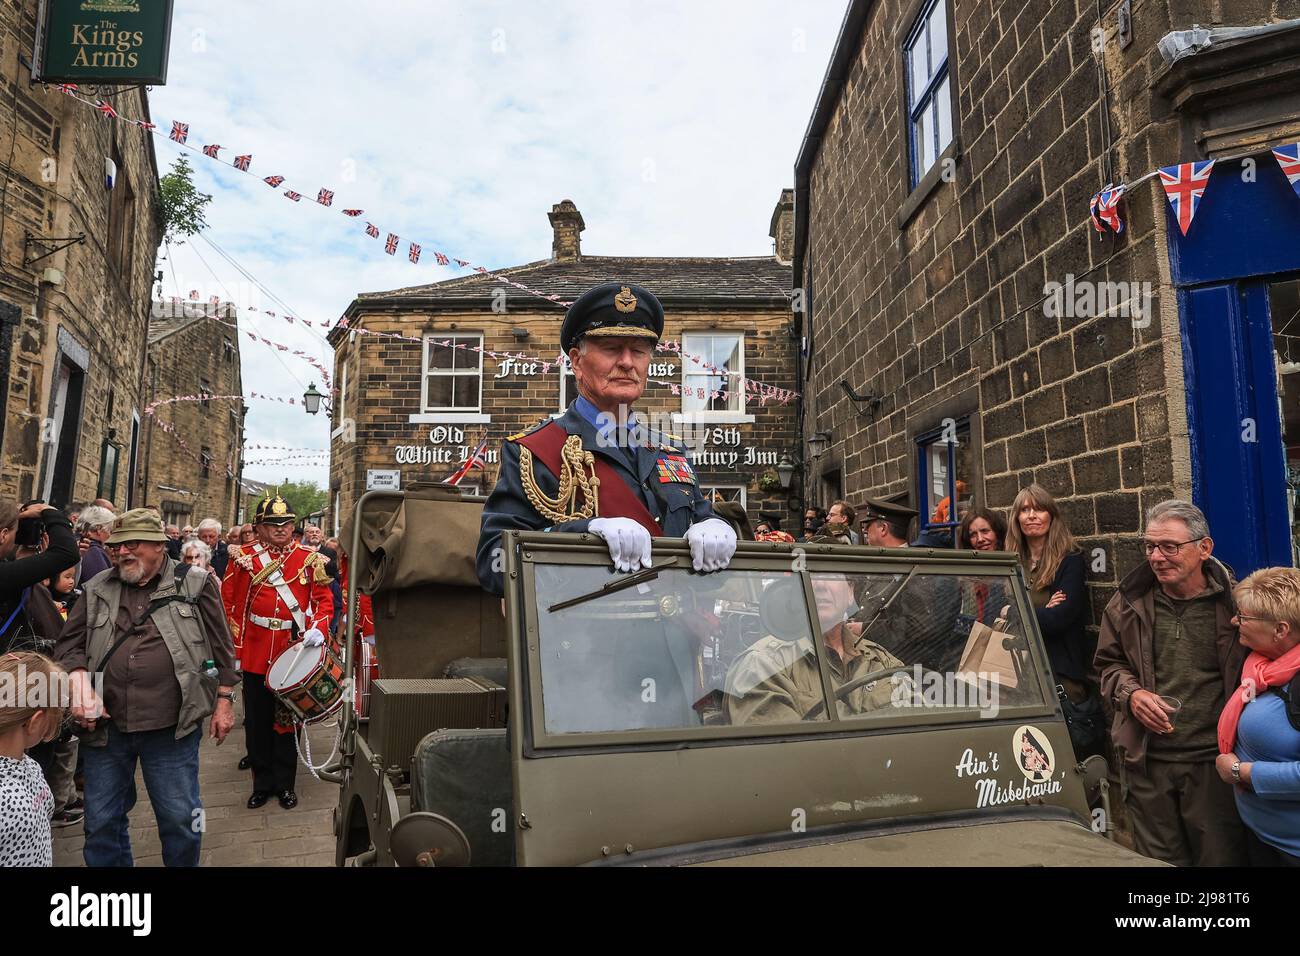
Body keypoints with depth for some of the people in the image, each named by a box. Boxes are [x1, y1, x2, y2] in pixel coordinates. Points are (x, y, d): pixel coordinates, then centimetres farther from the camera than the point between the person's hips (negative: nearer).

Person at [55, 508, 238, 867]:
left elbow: (221, 646, 2)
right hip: (105, 727, 3)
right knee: (101, 823, 15)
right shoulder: (97, 590, 8)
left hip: (172, 729, -3)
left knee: (180, 820, 8)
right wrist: (79, 683, -9)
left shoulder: (195, 584, -1)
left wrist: (224, 700, 0)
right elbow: (70, 643, 10)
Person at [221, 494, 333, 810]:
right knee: (257, 721, 10)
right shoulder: (244, 558, 0)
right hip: (255, 655, 1)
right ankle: (262, 782, 26)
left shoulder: (309, 559, 1)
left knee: (286, 720, 9)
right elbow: (229, 605, 2)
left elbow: (324, 599, 3)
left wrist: (318, 628, -16)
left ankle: (285, 784, 23)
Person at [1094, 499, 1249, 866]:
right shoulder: (1129, 602, 1)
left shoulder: (1232, 602, -7)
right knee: (1157, 858, 16)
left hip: (1214, 763, -2)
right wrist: (1130, 693, -6)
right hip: (1146, 760, 2)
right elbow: (1109, 663, 13)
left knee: (1221, 857, 12)